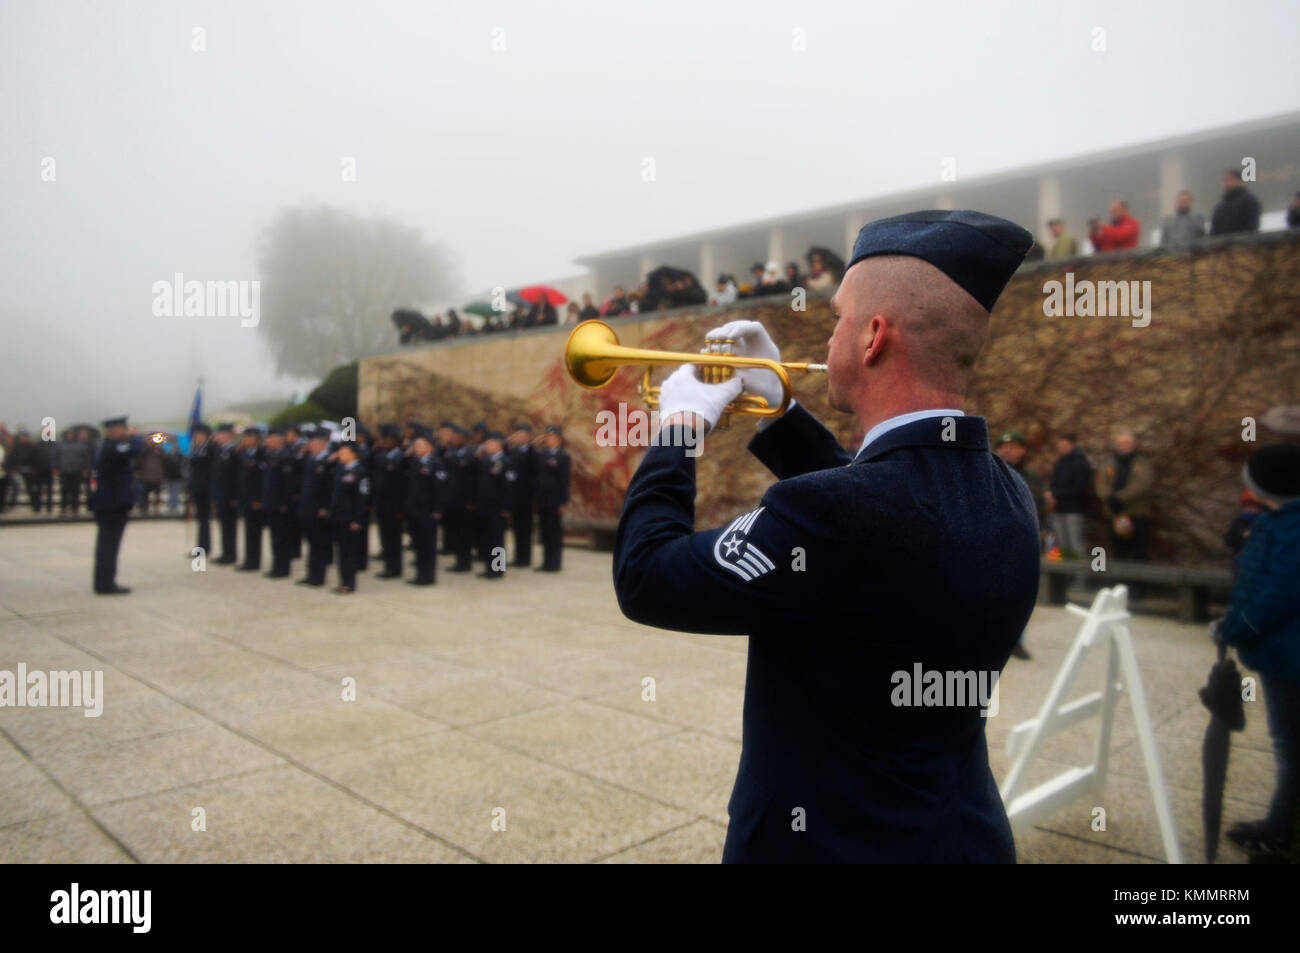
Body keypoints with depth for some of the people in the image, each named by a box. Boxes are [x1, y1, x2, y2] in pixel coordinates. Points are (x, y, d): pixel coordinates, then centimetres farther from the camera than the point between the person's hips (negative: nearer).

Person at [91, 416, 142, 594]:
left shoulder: (106, 446, 15)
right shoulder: (112, 446, -17)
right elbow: (136, 449, -32)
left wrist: (130, 437, 8)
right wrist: (134, 435, -13)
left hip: (105, 504, 10)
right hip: (115, 504, -10)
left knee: (106, 544, 14)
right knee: (110, 544, -6)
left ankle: (103, 583, 21)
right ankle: (106, 584, -2)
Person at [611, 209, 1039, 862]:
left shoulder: (836, 515, -32)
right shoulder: (1007, 499, -7)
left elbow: (646, 580, -23)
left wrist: (680, 428, -11)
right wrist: (778, 412, 6)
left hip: (825, 841, -7)